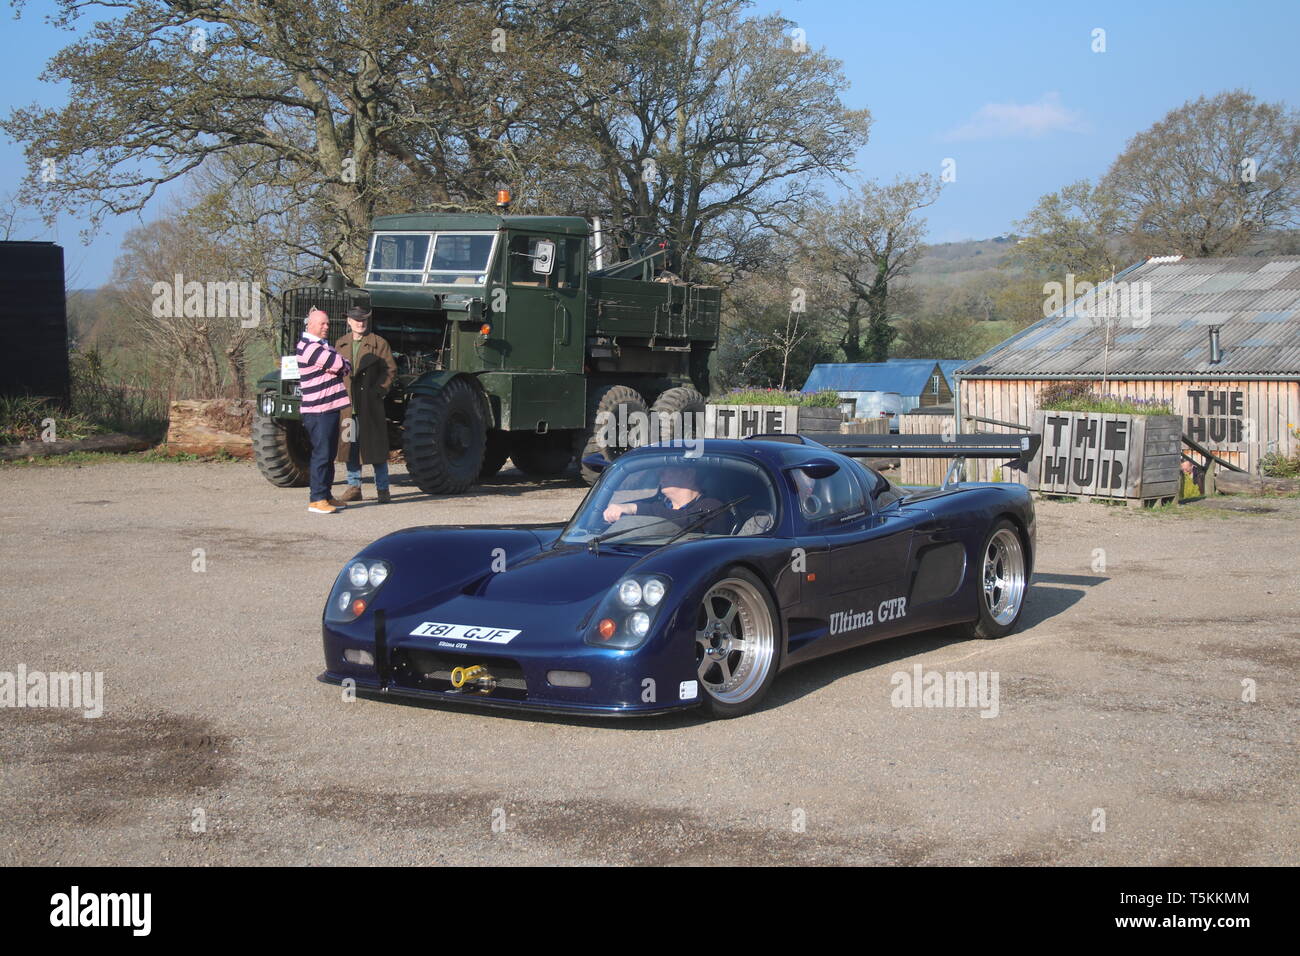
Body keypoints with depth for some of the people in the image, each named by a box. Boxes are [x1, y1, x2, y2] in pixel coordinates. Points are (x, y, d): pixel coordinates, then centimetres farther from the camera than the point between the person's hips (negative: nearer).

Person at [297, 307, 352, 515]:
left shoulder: (321, 345, 21)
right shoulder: (309, 347, -15)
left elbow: (341, 365, 14)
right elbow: (341, 364, -21)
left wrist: (341, 366, -7)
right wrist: (345, 366, 0)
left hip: (330, 408, 10)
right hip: (318, 410, -10)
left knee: (330, 454, 14)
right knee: (321, 455, -9)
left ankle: (326, 496, 22)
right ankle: (317, 500, -7)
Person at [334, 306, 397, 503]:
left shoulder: (379, 343, 0)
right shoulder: (340, 344, 13)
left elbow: (391, 370, -3)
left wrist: (378, 391, -12)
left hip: (370, 405, -4)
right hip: (347, 404, 4)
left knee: (375, 446, -1)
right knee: (350, 446, 7)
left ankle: (382, 490, 5)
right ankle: (353, 487, 15)